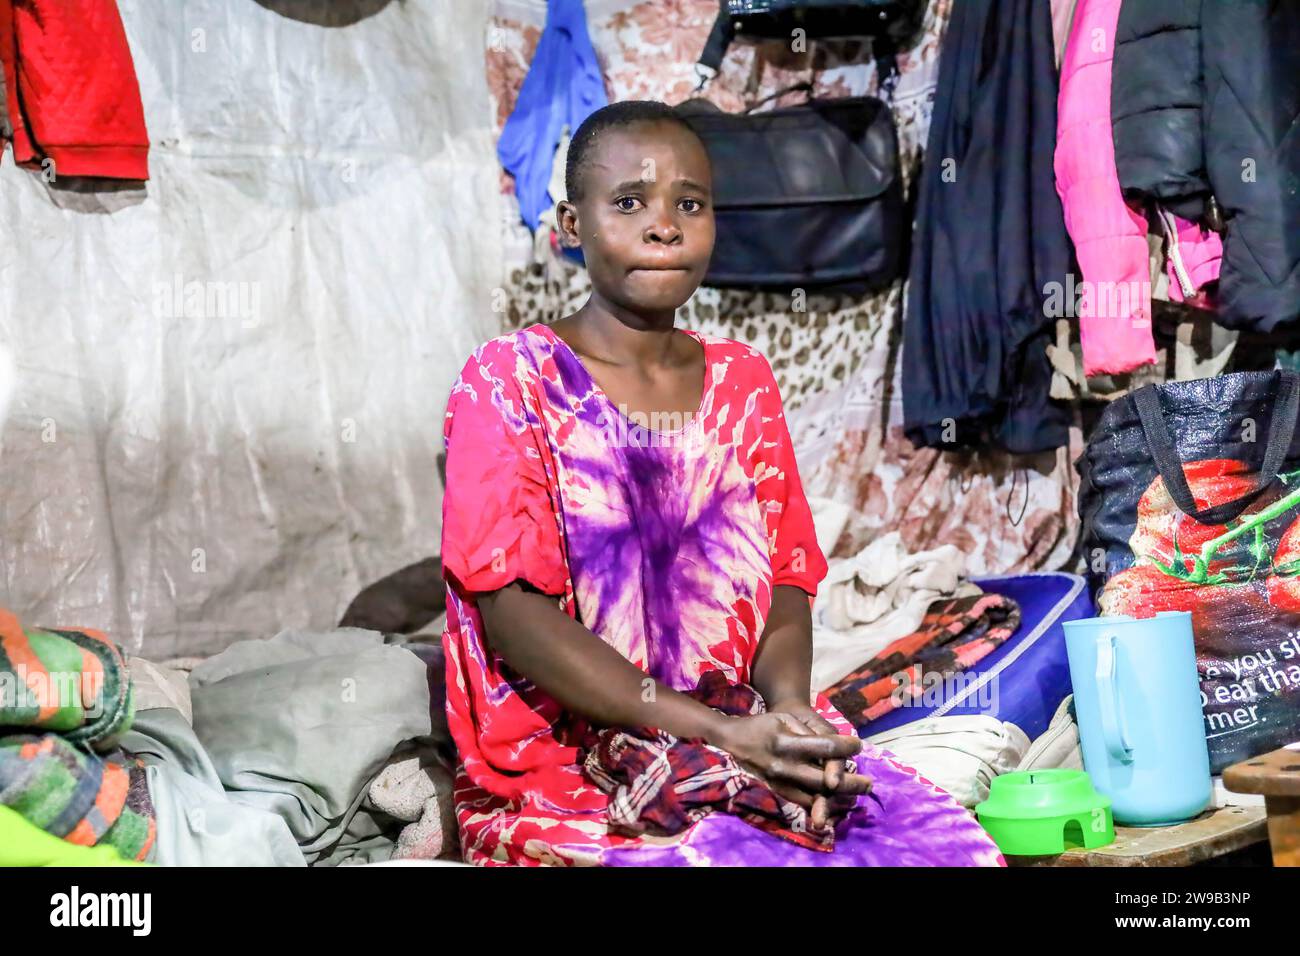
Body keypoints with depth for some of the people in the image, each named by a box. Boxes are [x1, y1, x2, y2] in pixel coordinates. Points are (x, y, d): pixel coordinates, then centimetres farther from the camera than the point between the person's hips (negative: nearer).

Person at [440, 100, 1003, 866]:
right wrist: (720, 733, -20)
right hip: (564, 772, -5)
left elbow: (786, 583, 9)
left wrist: (789, 704, -15)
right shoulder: (512, 381, -4)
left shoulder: (744, 382, 12)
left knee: (954, 845, -16)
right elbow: (511, 611, -13)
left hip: (750, 740, 5)